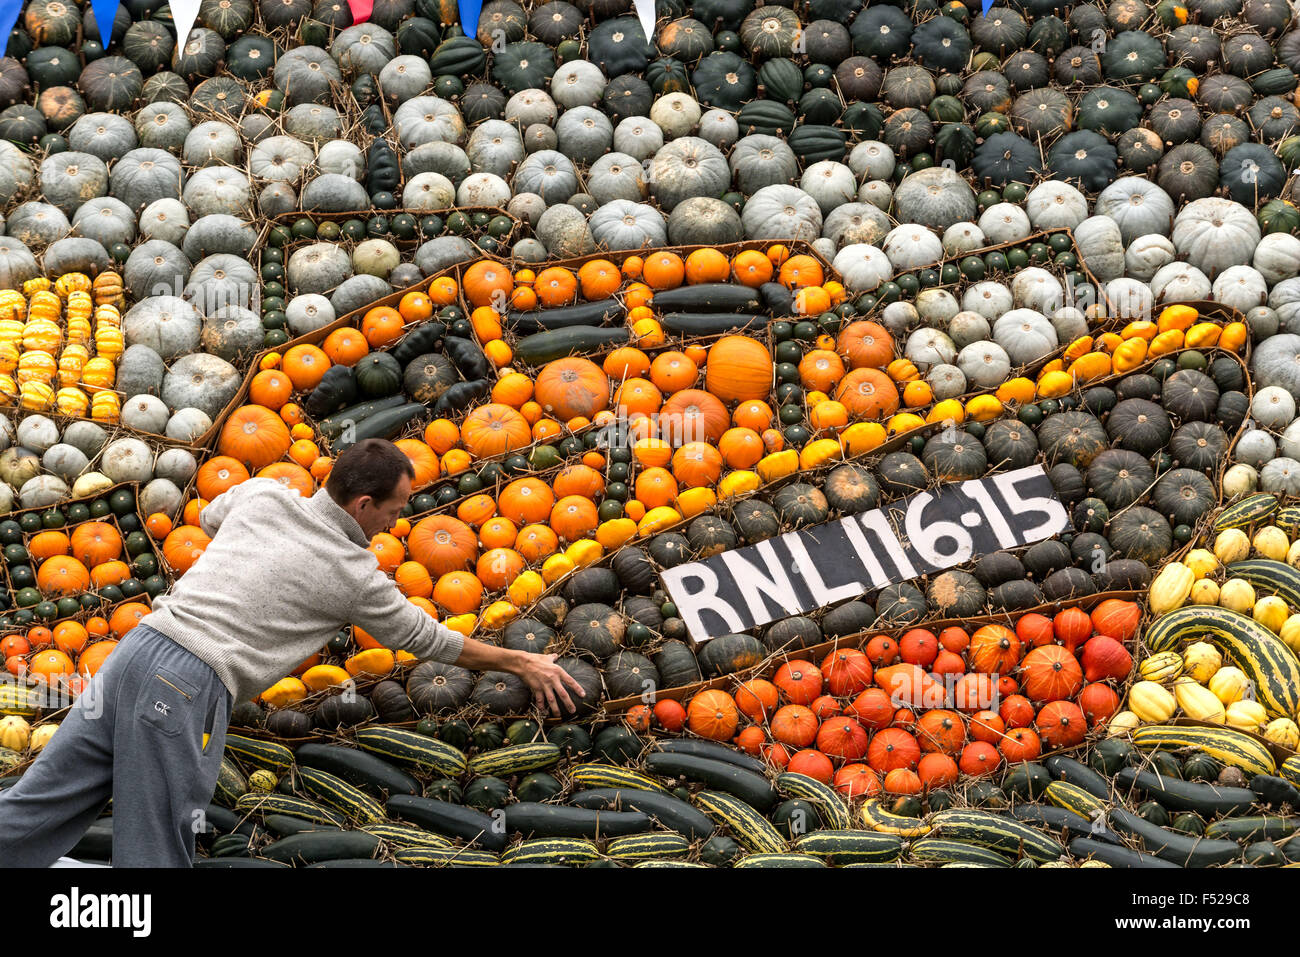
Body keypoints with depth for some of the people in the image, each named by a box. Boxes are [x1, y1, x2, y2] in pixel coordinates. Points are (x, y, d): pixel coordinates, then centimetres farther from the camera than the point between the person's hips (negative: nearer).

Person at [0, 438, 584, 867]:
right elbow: (427, 639, 18)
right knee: (153, 858, -6)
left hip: (133, 651, 6)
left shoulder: (261, 495, 17)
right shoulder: (357, 578, 4)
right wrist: (522, 663, 30)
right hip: (188, 688, -6)